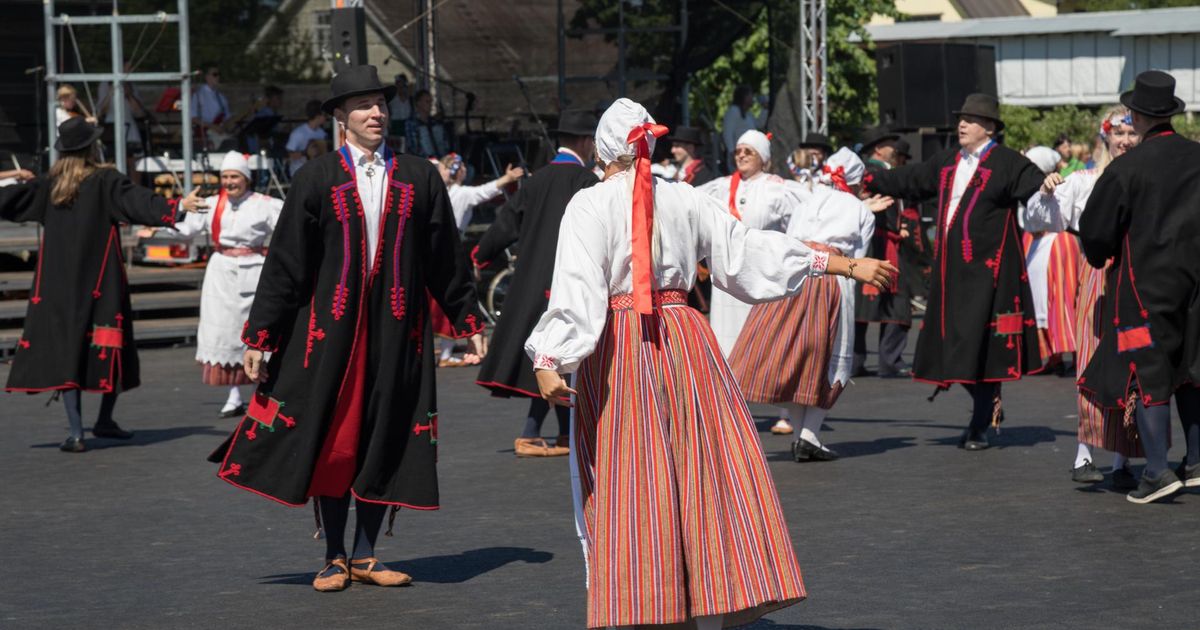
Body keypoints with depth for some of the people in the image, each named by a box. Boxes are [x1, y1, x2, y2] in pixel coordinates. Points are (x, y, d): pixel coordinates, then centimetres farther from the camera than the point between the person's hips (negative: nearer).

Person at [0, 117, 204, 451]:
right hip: (101, 283, -3)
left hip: (59, 285, 3)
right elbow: (136, 201, -20)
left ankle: (76, 432, -6)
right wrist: (177, 207, -27)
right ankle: (104, 421, 22)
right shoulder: (105, 181, -6)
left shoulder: (49, 186, 5)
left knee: (66, 346, 2)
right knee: (110, 347, 12)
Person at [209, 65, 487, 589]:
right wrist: (260, 335, -2)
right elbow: (285, 263, 0)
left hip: (397, 330, 2)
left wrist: (468, 320, 14)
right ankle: (334, 559, 14)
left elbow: (446, 259, 13)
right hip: (331, 327, -2)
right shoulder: (316, 180, 0)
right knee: (331, 440, 3)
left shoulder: (420, 178, 6)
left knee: (384, 440, 5)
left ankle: (365, 555, 17)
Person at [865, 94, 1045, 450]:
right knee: (953, 340, 8)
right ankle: (988, 408, 29)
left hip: (986, 269, -7)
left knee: (980, 345, -6)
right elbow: (907, 181, 25)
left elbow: (1036, 186, -16)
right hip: (951, 268, 7)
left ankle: (980, 427, 6)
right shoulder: (946, 162, 16)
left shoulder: (1007, 163, -4)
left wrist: (1048, 187, -38)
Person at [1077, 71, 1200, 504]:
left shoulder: (1126, 168, -14)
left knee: (1146, 372, 0)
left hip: (1144, 284, -5)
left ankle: (1157, 470, -3)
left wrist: (1099, 258, 13)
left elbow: (1095, 229, -8)